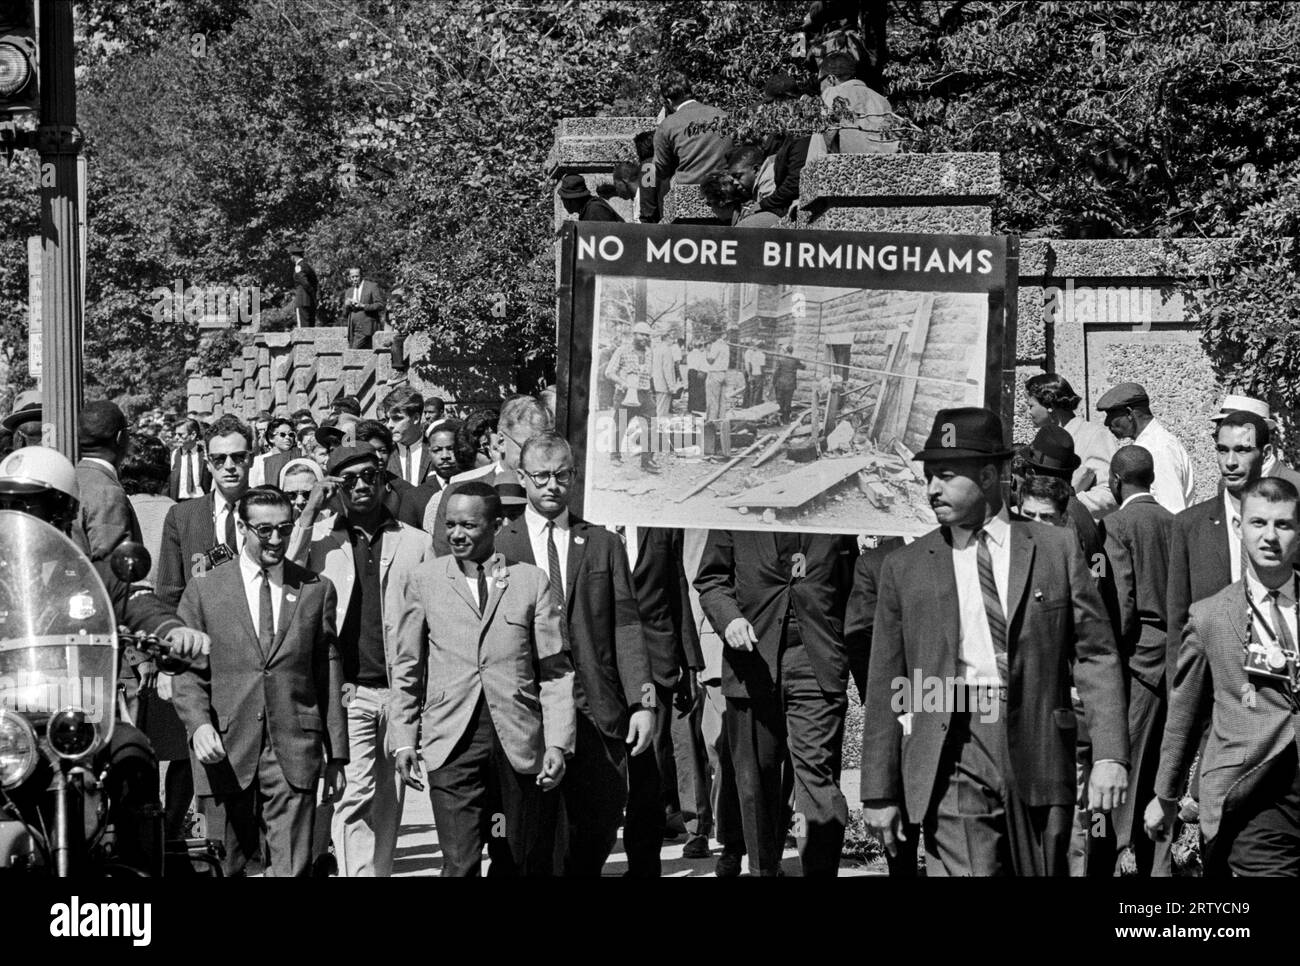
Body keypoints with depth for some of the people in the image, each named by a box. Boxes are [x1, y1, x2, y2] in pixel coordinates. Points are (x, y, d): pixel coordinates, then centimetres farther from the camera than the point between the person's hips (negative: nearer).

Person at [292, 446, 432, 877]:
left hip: (400, 691, 2)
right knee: (355, 793, -13)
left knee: (388, 798, 7)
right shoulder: (316, 542, 6)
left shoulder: (416, 544, 10)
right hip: (345, 690, -2)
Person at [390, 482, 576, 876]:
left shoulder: (531, 581, 6)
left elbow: (555, 670, 5)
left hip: (518, 741, 1)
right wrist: (404, 740, 6)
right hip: (452, 740, -1)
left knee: (520, 862, 7)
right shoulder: (422, 581, 8)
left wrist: (558, 743, -3)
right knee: (459, 862, -11)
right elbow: (407, 669, 13)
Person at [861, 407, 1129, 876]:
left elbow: (1096, 654, 6)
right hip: (954, 762, -1)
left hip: (1039, 753, 1)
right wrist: (879, 792, 6)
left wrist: (1109, 755, -4)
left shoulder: (1055, 550, 8)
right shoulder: (906, 568, 9)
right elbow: (885, 689, 9)